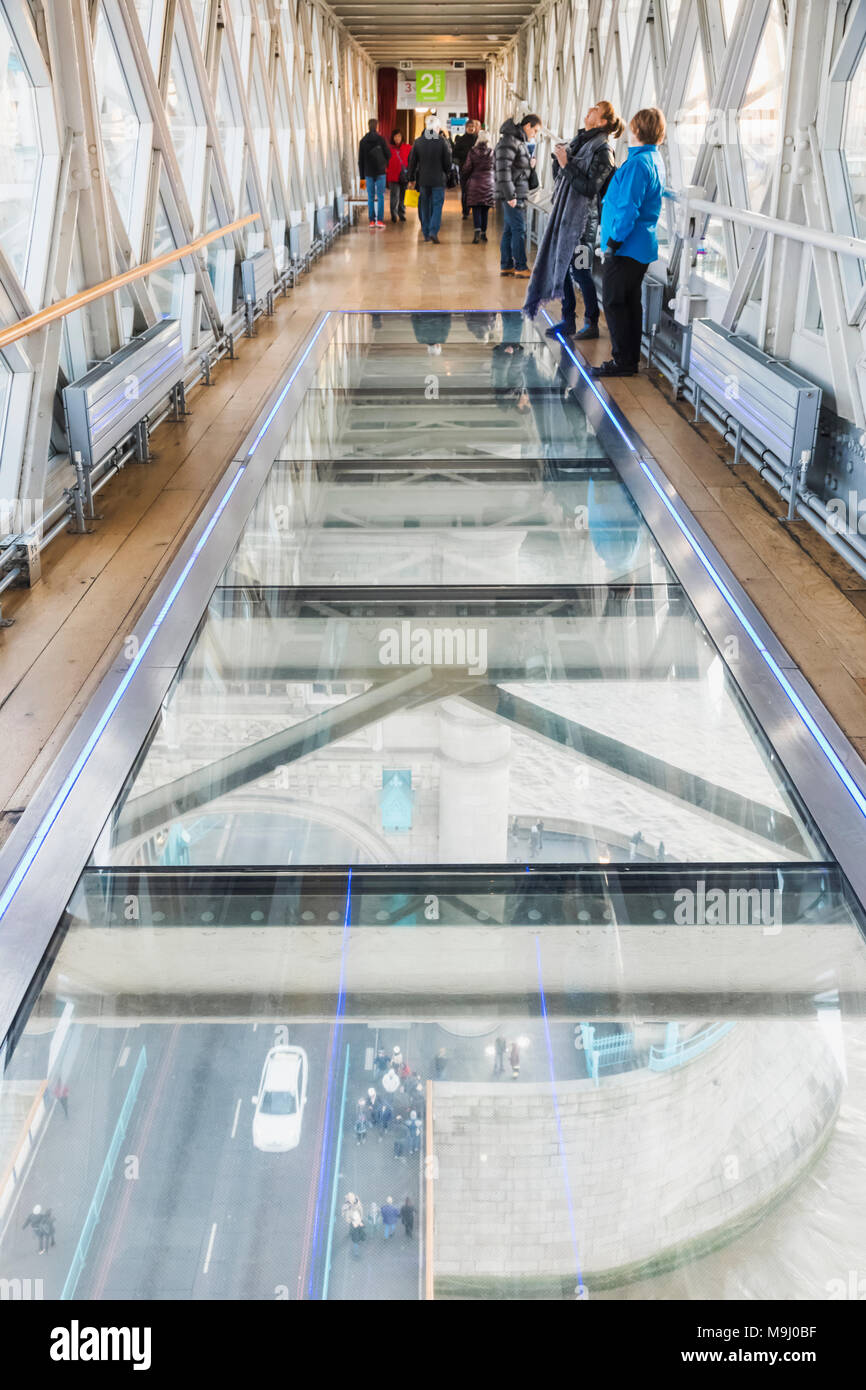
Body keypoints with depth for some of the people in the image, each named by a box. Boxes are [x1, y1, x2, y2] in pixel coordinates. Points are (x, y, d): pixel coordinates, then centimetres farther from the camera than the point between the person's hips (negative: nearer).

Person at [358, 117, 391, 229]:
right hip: (380, 172, -2)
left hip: (368, 173, 2)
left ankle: (372, 221, 3)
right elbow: (388, 155, -2)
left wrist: (362, 176, 9)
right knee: (380, 196, 2)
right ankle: (380, 220, -4)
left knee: (370, 197, 6)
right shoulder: (381, 139, -6)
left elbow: (360, 160, 4)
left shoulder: (363, 141, 3)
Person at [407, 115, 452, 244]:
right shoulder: (442, 141, -8)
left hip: (423, 180, 3)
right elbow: (447, 162, -5)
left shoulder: (418, 142, -1)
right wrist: (445, 174, 14)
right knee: (437, 205, 2)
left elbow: (412, 162, 3)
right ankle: (433, 231, -13)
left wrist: (411, 178, 13)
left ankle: (426, 234, 16)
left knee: (424, 206, 13)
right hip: (438, 180, -2)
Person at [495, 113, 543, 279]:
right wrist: (510, 195, -23)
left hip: (517, 193, 10)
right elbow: (503, 170, -21)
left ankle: (506, 266, 16)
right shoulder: (509, 141, -15)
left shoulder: (520, 141, 17)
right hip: (513, 194, -10)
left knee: (509, 230, 11)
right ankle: (521, 268, -3)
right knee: (519, 230, -7)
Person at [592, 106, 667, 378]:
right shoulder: (655, 160, 13)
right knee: (630, 301, 14)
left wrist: (614, 241, -18)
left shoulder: (637, 163, -18)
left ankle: (623, 360, -2)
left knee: (614, 302, -4)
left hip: (626, 247, -10)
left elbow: (628, 208, -23)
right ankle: (631, 358, 20)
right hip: (643, 246, 10)